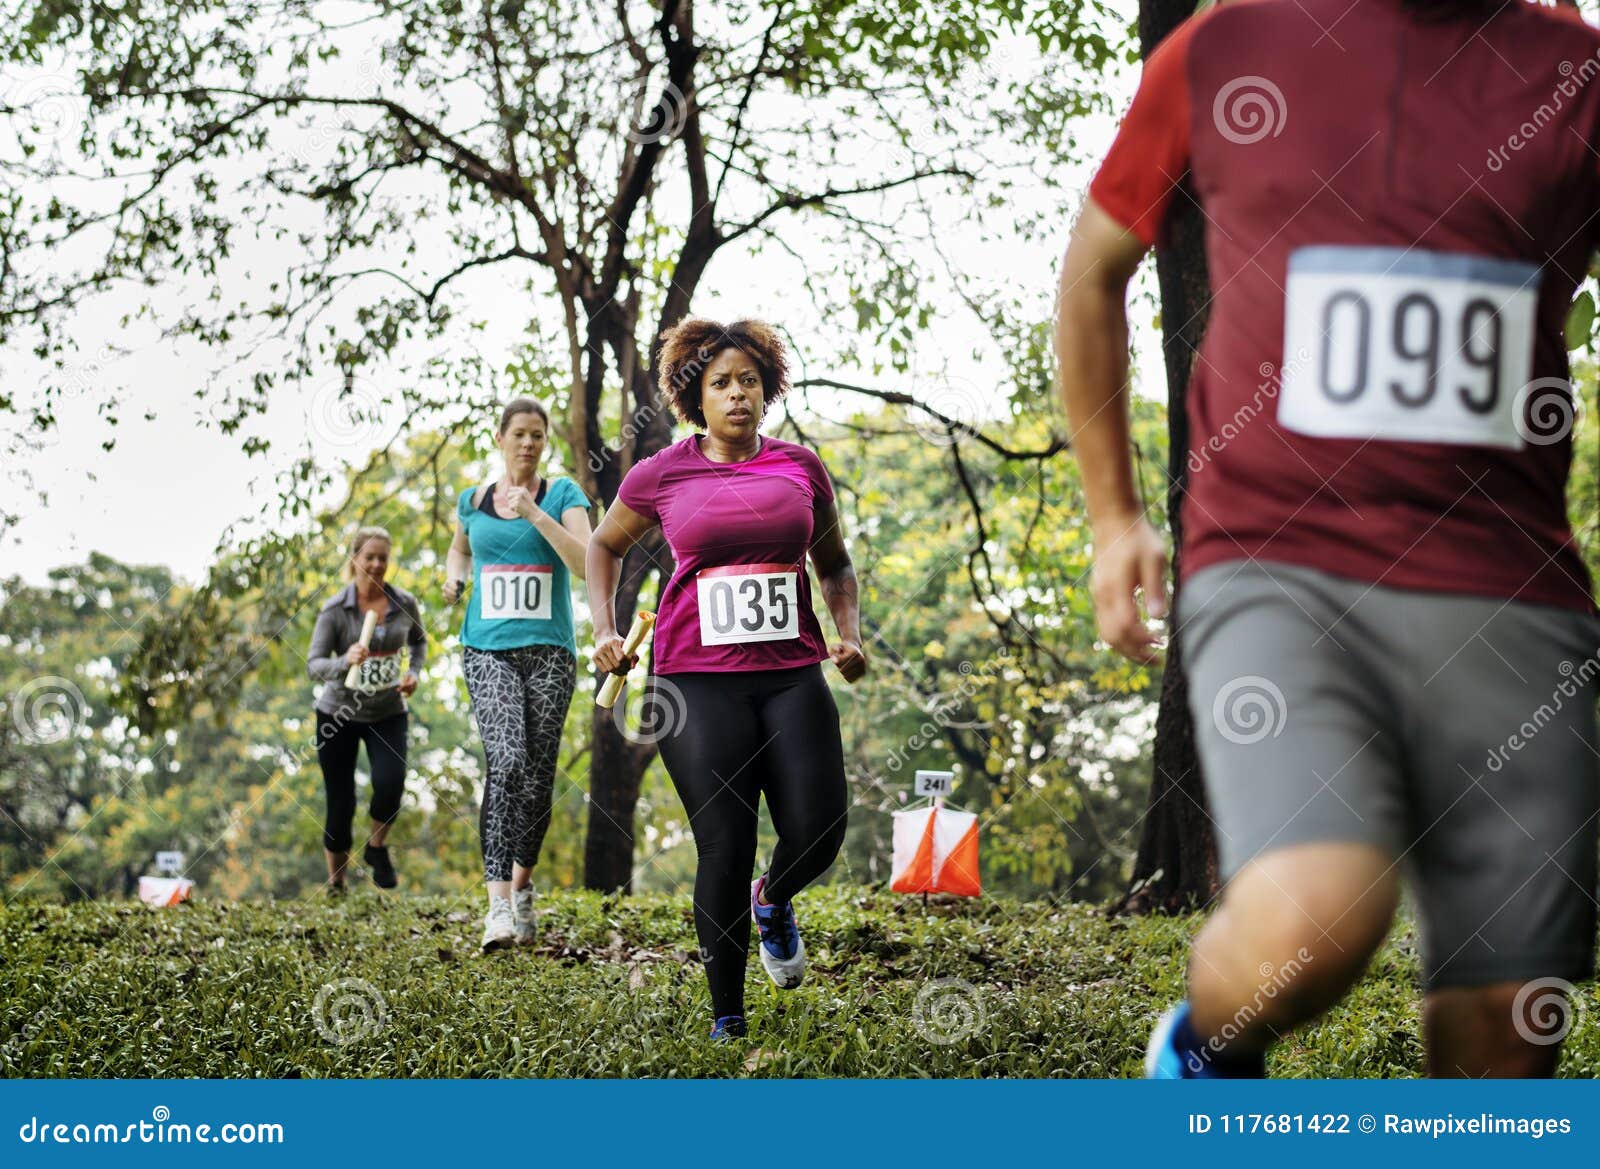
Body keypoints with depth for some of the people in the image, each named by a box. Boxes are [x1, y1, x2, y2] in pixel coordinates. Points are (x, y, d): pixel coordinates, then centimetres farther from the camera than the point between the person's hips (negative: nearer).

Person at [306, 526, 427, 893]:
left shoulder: (404, 604, -4)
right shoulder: (335, 609, -12)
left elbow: (419, 641, 17)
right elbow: (314, 664, -18)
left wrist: (414, 672, -1)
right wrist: (345, 662, -37)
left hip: (388, 712, 1)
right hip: (339, 713, -1)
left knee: (390, 782, -23)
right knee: (340, 804, 2)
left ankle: (376, 848, 8)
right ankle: (336, 885, 22)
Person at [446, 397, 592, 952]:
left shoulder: (562, 494, 4)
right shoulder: (473, 501, 12)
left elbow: (586, 563, -10)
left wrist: (536, 514, -17)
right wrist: (454, 576, 11)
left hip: (549, 649, 0)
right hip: (488, 649, 0)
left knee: (538, 775, 3)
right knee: (506, 760, -19)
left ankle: (522, 884, 26)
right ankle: (499, 904, -23)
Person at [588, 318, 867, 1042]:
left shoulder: (800, 468, 9)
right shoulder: (661, 475, 4)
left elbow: (834, 563, 23)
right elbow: (604, 546, 21)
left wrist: (849, 630, 7)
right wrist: (604, 630, 9)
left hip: (792, 675, 2)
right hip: (697, 678, -2)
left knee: (816, 834, -8)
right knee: (724, 849, -5)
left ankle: (773, 901, 31)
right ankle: (726, 1021, 11)